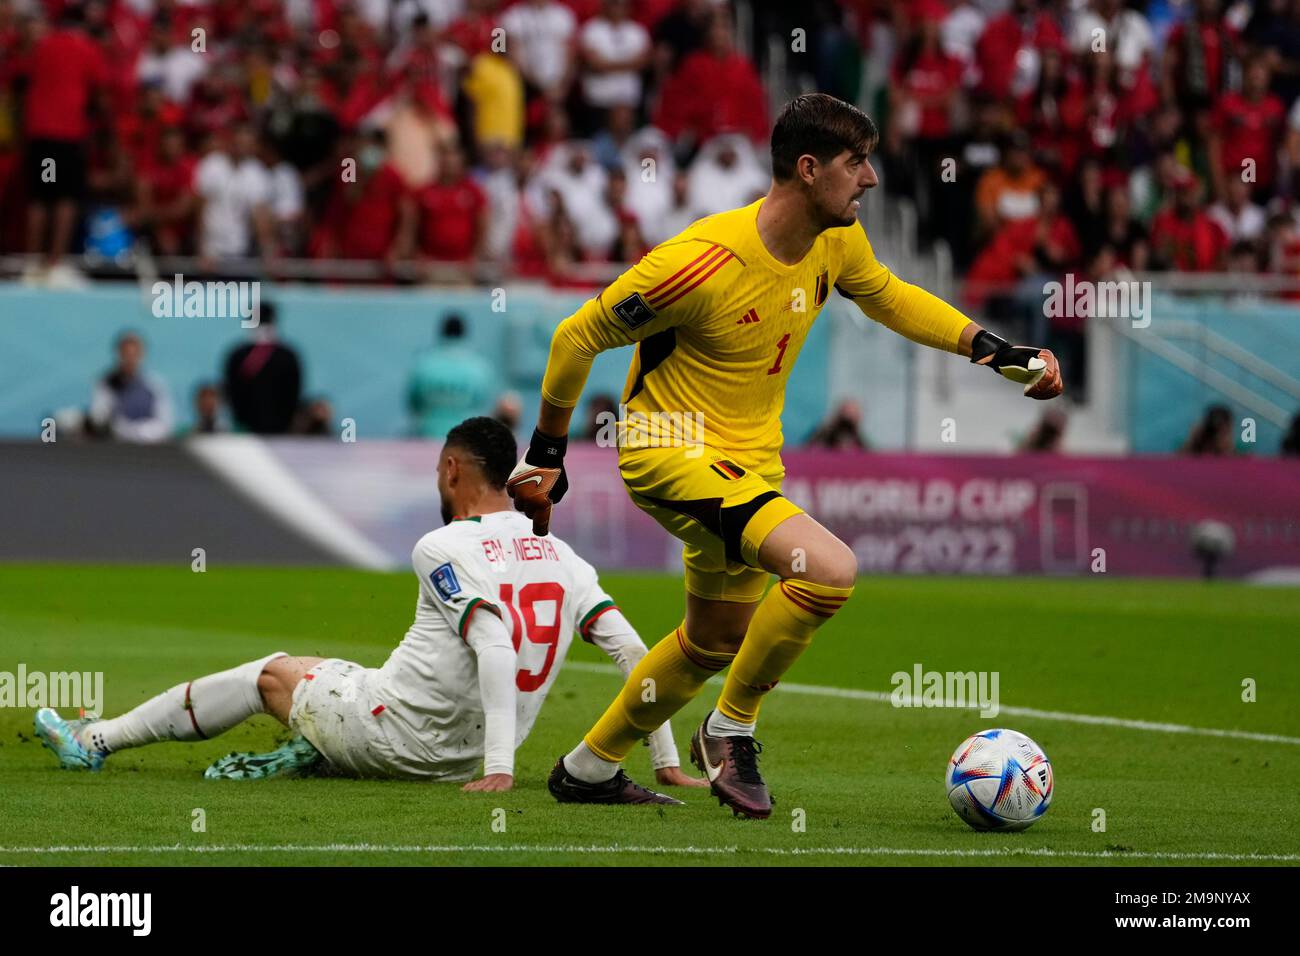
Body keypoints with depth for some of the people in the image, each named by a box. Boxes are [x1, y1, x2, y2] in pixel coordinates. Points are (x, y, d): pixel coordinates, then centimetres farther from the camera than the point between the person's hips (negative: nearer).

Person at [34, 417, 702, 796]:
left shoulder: (443, 548, -14)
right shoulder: (560, 557, 4)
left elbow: (495, 646, -28)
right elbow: (634, 652, -2)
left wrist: (499, 768, -32)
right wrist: (665, 763, 1)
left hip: (397, 737, -5)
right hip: (463, 756, 5)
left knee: (271, 672, 19)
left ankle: (96, 739, 29)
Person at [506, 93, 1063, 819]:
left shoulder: (836, 240, -6)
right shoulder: (702, 262, -28)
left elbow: (889, 297, 17)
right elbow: (578, 336, -16)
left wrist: (994, 349, 6)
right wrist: (546, 454, -7)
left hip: (750, 457, 9)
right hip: (673, 452, -9)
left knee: (716, 639, 23)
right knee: (830, 569, -27)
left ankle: (587, 769, 43)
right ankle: (733, 731, -5)